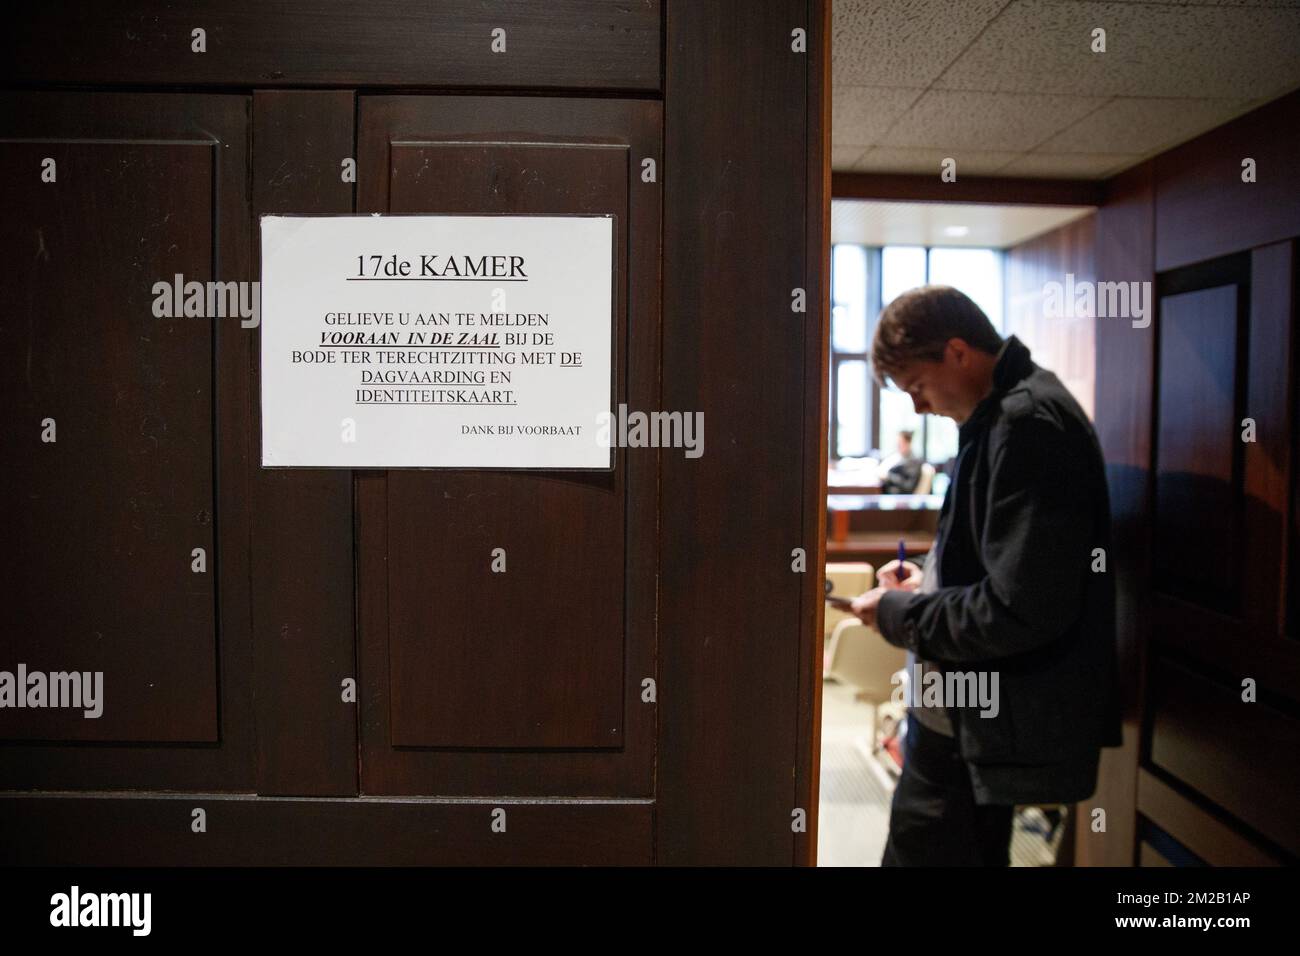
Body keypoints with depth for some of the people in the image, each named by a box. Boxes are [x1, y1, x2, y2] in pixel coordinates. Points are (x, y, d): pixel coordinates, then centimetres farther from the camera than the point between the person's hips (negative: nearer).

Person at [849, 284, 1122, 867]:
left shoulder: (1027, 424, -21)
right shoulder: (1007, 413, 11)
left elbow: (1021, 611, -25)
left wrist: (897, 614, -13)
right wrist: (930, 584, 8)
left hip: (989, 727, -10)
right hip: (968, 710, 10)